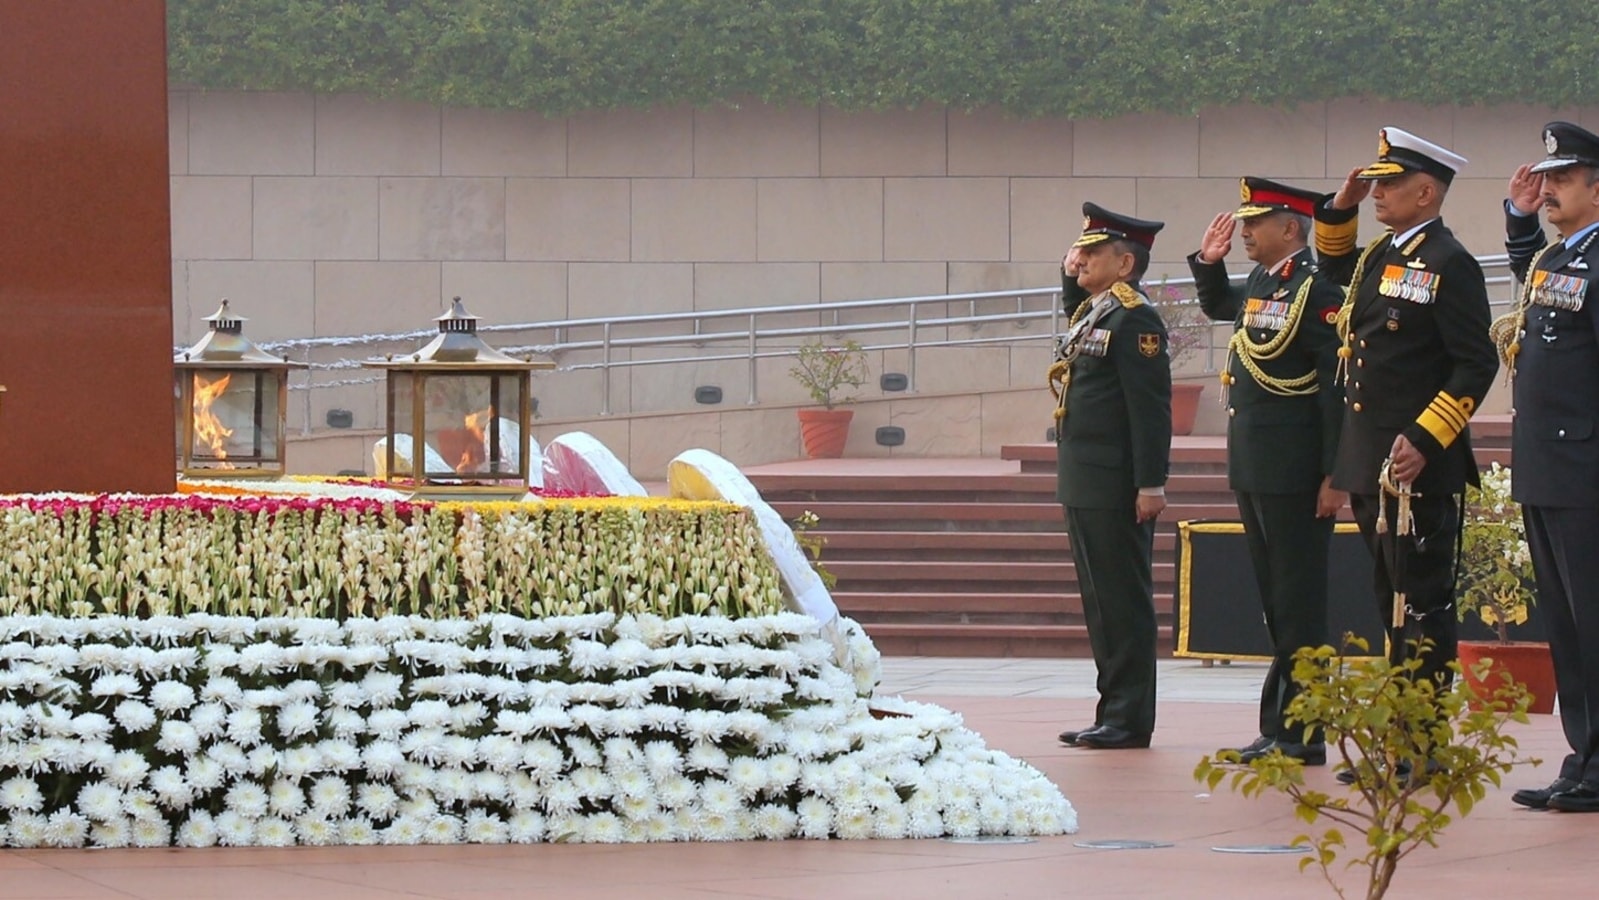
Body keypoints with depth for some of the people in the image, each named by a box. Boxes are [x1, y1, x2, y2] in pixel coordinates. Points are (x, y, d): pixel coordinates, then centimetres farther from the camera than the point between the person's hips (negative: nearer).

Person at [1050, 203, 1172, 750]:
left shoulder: (1134, 320, -14)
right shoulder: (1090, 313, 14)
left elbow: (1152, 407, -18)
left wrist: (1151, 484, -22)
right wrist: (1069, 277, 20)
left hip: (1116, 490, -10)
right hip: (1084, 486, 10)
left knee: (1124, 603, -5)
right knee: (1100, 603, 13)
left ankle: (1129, 720, -2)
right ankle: (1113, 713, 18)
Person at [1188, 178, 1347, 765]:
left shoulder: (1315, 292, -14)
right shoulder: (1258, 285, 12)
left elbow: (1339, 387, -18)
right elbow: (1217, 307, 37)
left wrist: (1336, 476, -21)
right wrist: (1207, 264, 18)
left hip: (1294, 476, -9)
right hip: (1254, 470, 9)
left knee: (1298, 605, -4)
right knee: (1275, 605, 13)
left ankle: (1303, 734, 0)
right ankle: (1280, 726, 18)